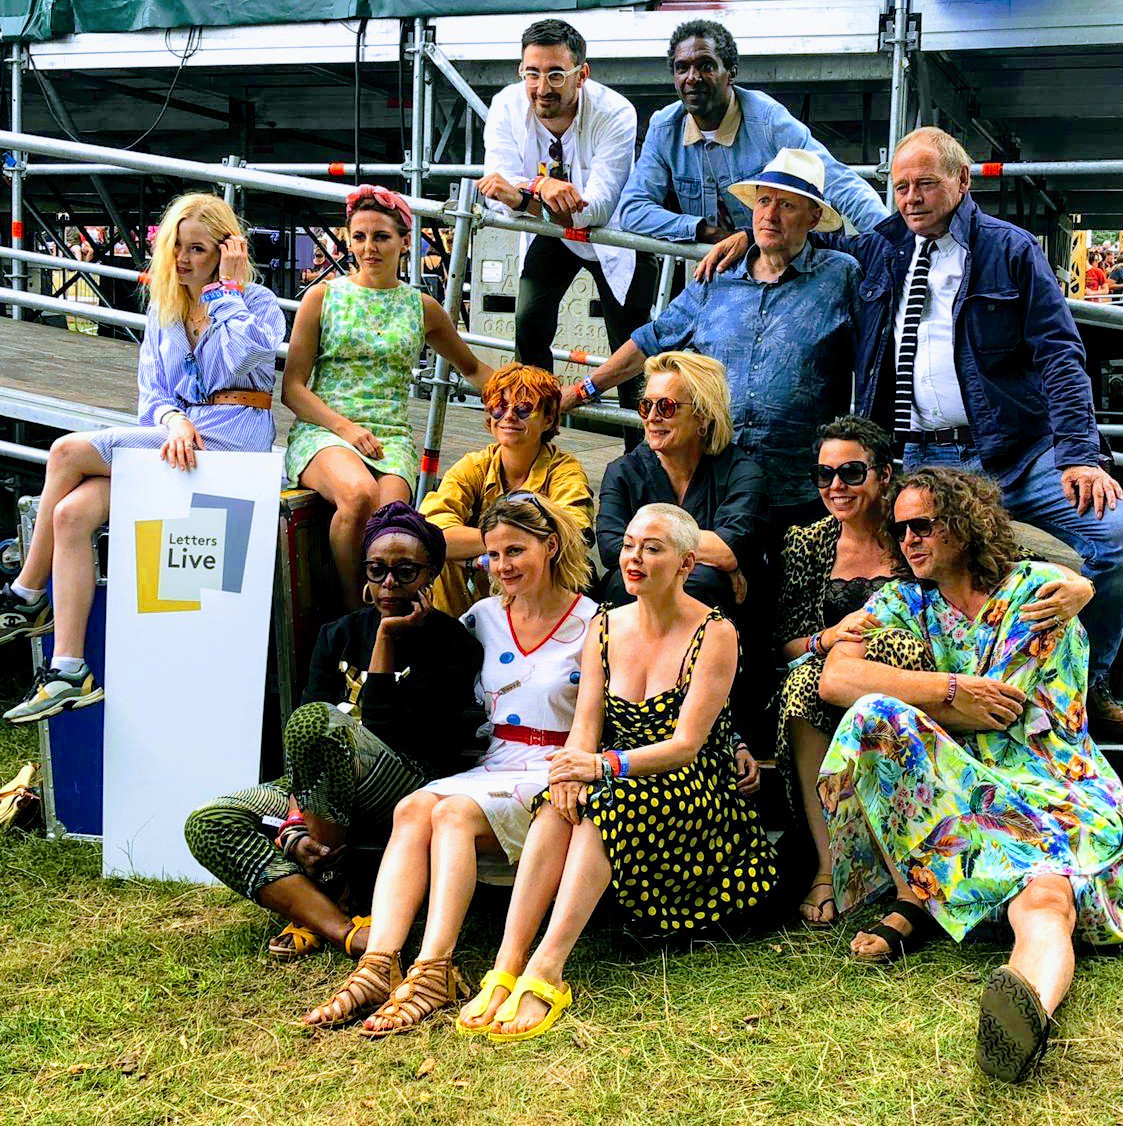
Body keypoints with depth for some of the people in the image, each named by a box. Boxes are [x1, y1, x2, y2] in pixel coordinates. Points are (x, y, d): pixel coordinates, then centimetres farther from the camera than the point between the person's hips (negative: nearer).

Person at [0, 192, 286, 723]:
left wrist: (226, 287, -5)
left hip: (232, 434, -6)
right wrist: (173, 421, -11)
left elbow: (240, 358, -17)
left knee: (69, 451, -20)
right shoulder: (162, 310, 21)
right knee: (72, 513, -22)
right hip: (173, 434, 6)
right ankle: (68, 671, -24)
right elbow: (151, 395, 13)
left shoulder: (258, 303, 6)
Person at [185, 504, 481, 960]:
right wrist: (294, 828, -15)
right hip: (328, 794, 6)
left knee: (314, 719, -33)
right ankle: (341, 927, -31)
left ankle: (330, 888, -18)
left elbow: (387, 734, -15)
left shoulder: (454, 644, -5)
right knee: (207, 825, -16)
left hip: (415, 791, -6)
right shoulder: (339, 635, 11)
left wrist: (387, 637, -10)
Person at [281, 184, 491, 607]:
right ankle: (350, 605, -16)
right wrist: (345, 427, -12)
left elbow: (471, 368, 30)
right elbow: (292, 387, 4)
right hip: (322, 431, -1)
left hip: (392, 437, 2)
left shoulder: (422, 308, 14)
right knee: (359, 493, -36)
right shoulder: (323, 296, 8)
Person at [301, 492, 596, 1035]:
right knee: (413, 807, -26)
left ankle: (432, 972, -42)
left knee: (454, 812, -32)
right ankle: (378, 965, -40)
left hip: (554, 776, -5)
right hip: (491, 767, 5)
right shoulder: (483, 618, 17)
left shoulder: (590, 623, 1)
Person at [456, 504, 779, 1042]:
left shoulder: (715, 634, -6)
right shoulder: (604, 629, 9)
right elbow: (585, 728, 0)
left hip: (699, 799, -4)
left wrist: (604, 765, -30)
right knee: (563, 801, -30)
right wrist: (571, 766, -24)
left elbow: (686, 743, -15)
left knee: (609, 799, -35)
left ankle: (547, 969, -44)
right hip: (621, 792, 4)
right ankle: (507, 964, -39)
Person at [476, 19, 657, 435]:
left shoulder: (614, 113, -32)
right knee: (529, 324, -13)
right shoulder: (507, 105, -21)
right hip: (549, 235, 3)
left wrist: (522, 196, -51)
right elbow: (500, 193, -26)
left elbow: (598, 209, -38)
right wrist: (543, 186, -47)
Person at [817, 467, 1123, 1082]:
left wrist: (893, 687, 1)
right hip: (940, 797, 3)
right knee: (874, 717, -26)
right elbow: (835, 678, -8)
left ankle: (1035, 1002, -68)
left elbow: (995, 716, -6)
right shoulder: (903, 600, 11)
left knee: (1043, 897, -36)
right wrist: (950, 690, -13)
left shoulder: (1038, 590, 2)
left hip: (1049, 792, -3)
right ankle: (916, 897, -21)